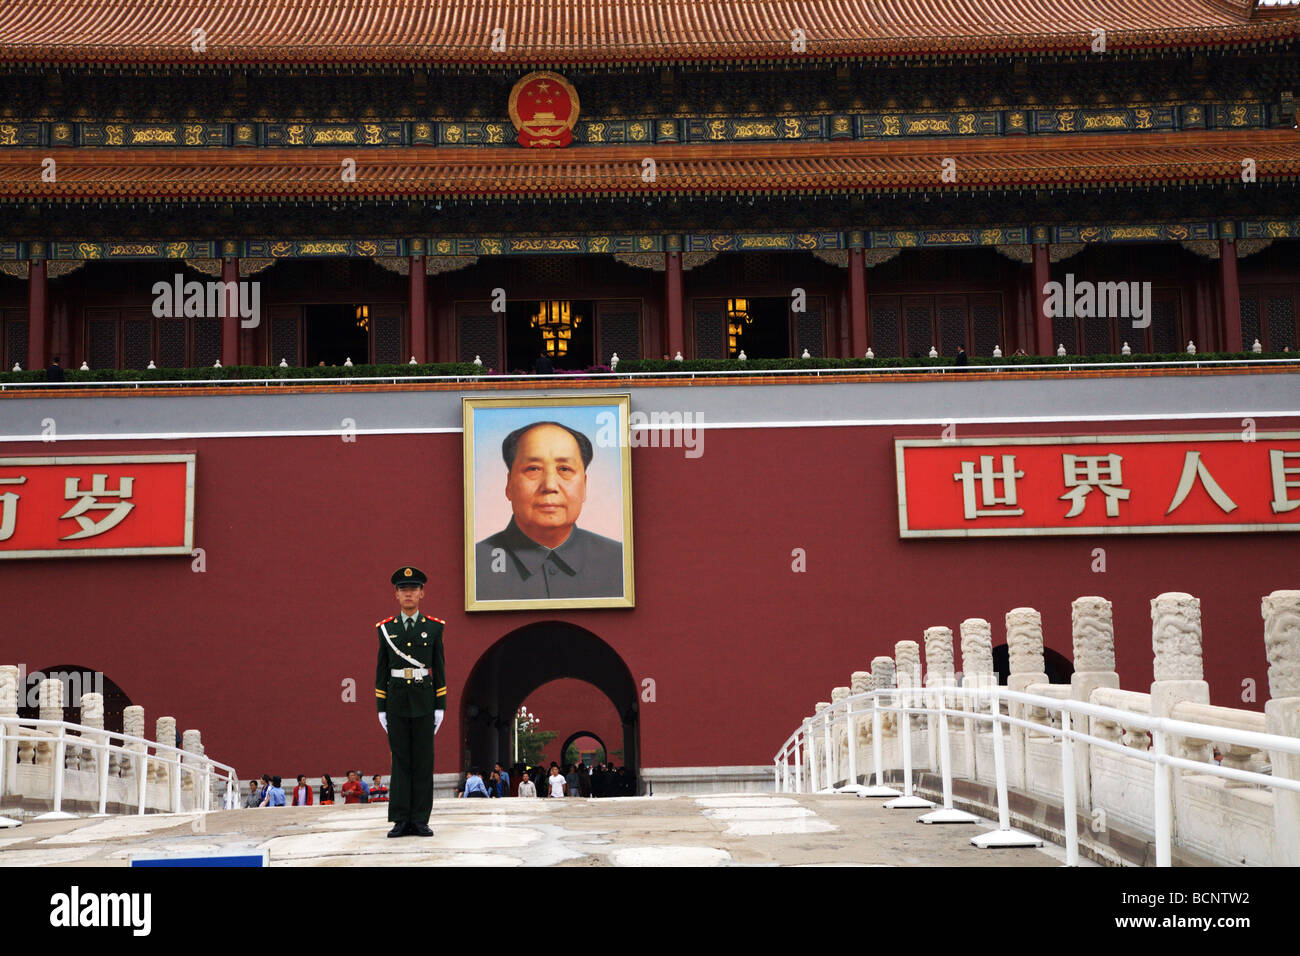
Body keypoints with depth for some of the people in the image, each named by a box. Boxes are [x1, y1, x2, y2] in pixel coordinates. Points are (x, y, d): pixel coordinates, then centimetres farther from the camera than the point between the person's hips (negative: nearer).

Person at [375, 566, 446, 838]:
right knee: (400, 760, 1)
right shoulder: (386, 629, 7)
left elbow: (439, 668, 5)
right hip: (396, 701, 1)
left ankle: (420, 820, 5)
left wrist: (440, 706, 0)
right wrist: (381, 708, 3)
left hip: (424, 701, -1)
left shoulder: (433, 627, 5)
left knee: (423, 761, 0)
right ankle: (401, 820, 4)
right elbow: (382, 669, 8)